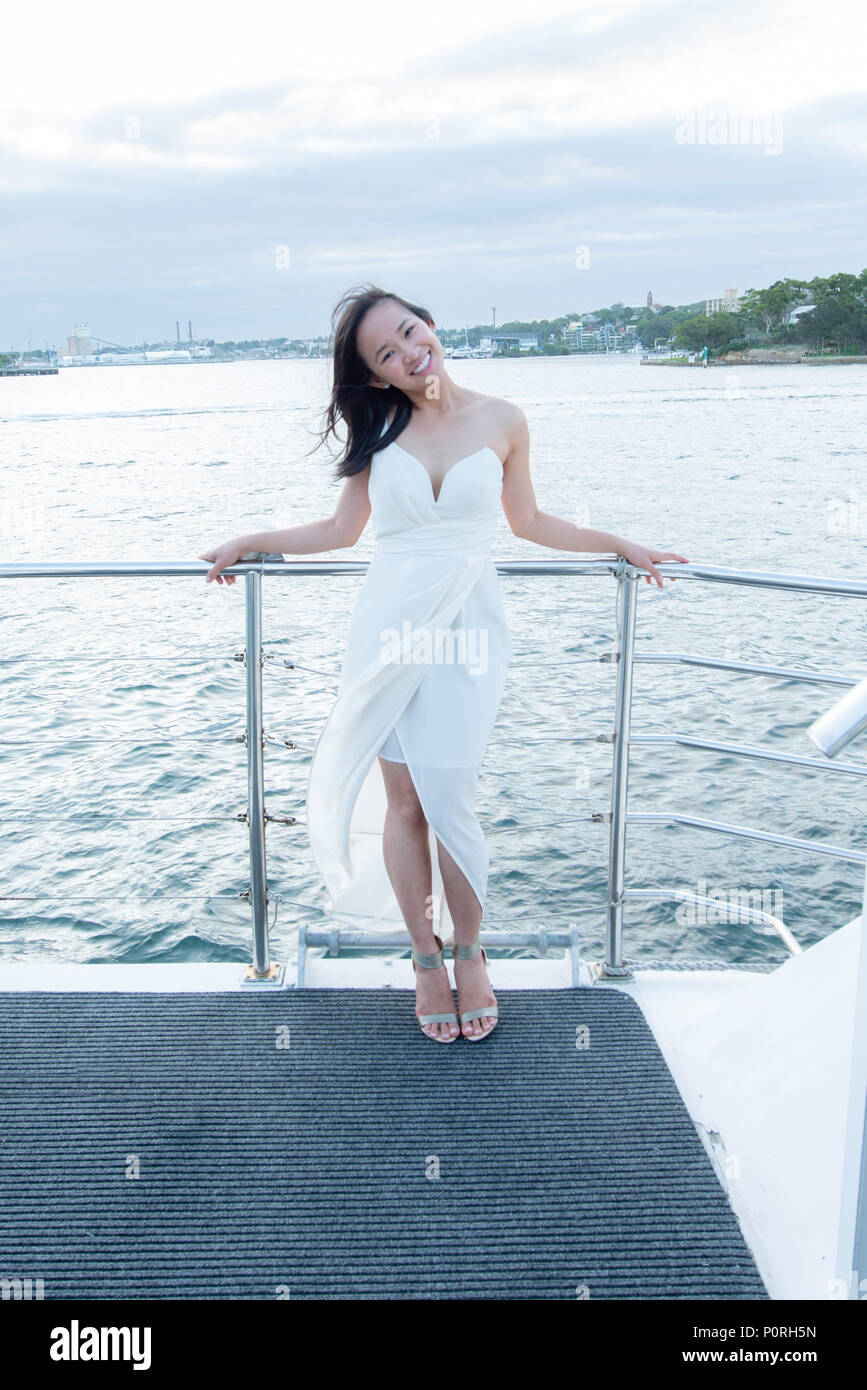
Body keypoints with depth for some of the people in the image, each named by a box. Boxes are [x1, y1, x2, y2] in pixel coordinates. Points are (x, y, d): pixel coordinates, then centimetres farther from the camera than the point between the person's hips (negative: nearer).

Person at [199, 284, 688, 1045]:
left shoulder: (502, 420, 4)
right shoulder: (378, 429, 6)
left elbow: (530, 521, 15)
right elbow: (342, 529, 13)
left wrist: (619, 544, 14)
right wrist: (248, 543, 11)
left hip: (466, 630, -1)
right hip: (389, 628, 2)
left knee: (448, 801, -8)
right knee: (402, 801, 3)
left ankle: (469, 952, 17)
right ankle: (426, 958, 21)